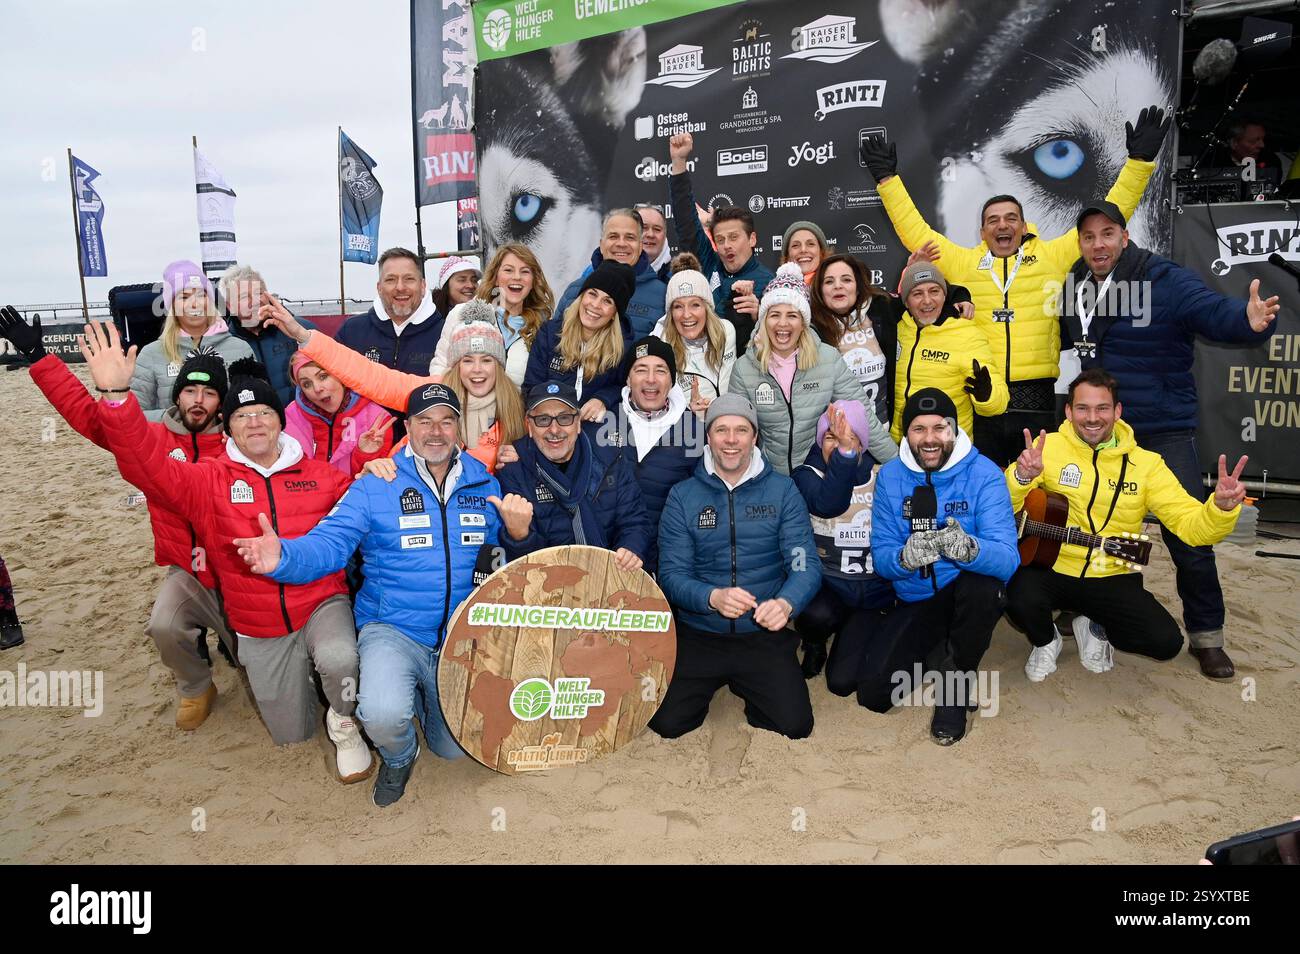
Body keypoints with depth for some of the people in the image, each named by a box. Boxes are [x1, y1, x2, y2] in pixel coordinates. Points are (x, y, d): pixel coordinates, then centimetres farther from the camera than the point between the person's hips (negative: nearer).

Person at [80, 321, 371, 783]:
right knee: (291, 735, 14)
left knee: (339, 659, -37)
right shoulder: (209, 480, -2)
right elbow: (147, 466, -16)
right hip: (259, 630, 2)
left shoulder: (320, 475, 1)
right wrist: (116, 395, -29)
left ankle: (344, 723, -2)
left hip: (322, 604, -2)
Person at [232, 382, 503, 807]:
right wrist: (282, 556, -37)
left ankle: (423, 695, 37)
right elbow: (327, 544, -16)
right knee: (383, 717, -30)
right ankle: (397, 758, 11)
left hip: (461, 635, 3)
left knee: (454, 748, 2)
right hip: (393, 629, -3)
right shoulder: (376, 486, -6)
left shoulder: (484, 483, 5)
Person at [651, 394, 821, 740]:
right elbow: (672, 574, -6)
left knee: (795, 725, -12)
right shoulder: (682, 496, 0)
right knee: (667, 724, -12)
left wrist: (786, 603, -31)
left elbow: (806, 564, -8)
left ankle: (744, 685, 19)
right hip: (698, 635, 0)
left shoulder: (782, 490, 0)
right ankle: (713, 683, 21)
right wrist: (713, 598, -28)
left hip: (764, 635, 0)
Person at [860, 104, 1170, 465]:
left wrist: (1139, 161, 7)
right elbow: (915, 231, 15)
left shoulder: (1053, 256, 8)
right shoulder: (962, 262, 10)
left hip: (1036, 398, 0)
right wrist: (888, 178, 17)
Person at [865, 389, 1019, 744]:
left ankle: (957, 674, -7)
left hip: (967, 594, -2)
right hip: (913, 601, 2)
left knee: (983, 587, -38)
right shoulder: (890, 476, -5)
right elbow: (880, 556, -9)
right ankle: (934, 647, 20)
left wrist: (970, 549, -48)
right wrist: (905, 557, -34)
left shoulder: (984, 474, -14)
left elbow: (1008, 559, -24)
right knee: (873, 693, -13)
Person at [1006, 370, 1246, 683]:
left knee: (1166, 641, -18)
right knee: (1020, 601, -33)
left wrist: (1221, 507, -25)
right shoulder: (1048, 446, -6)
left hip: (1113, 580, 2)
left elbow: (1192, 525, -3)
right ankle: (1046, 641, 8)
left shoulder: (1146, 463, 0)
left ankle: (1095, 629, 18)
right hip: (1051, 569, -2)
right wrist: (1022, 476, -34)